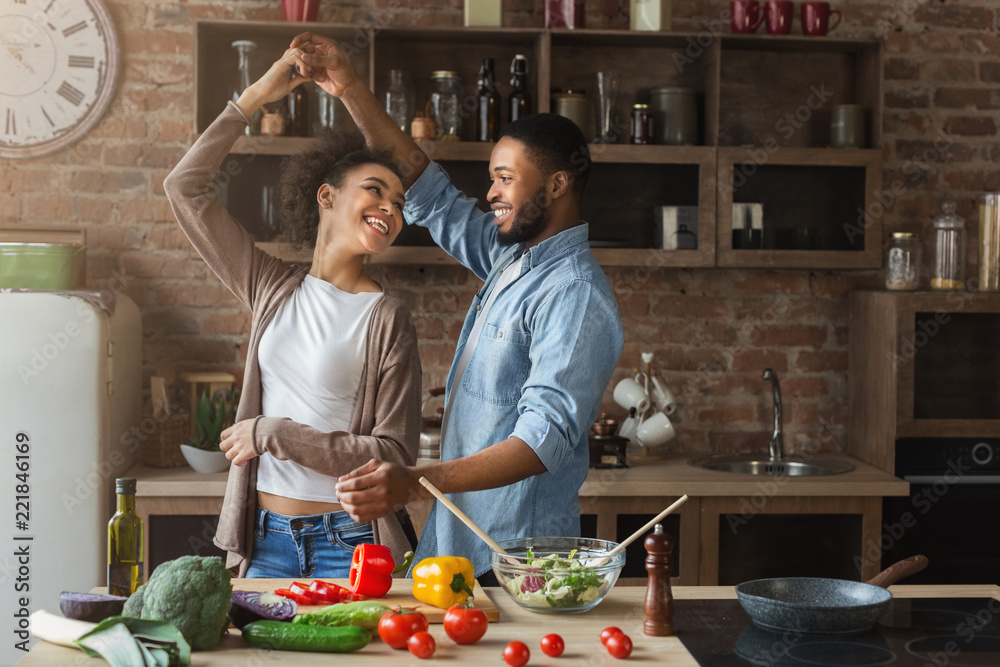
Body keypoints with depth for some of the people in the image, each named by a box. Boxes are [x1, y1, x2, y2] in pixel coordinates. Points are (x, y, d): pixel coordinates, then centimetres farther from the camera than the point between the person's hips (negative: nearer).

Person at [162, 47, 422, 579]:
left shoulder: (387, 317, -6)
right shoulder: (274, 290, 6)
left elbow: (394, 454, -11)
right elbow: (185, 188, 7)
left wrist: (274, 434, -12)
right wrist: (254, 97, 7)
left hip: (348, 543, -3)